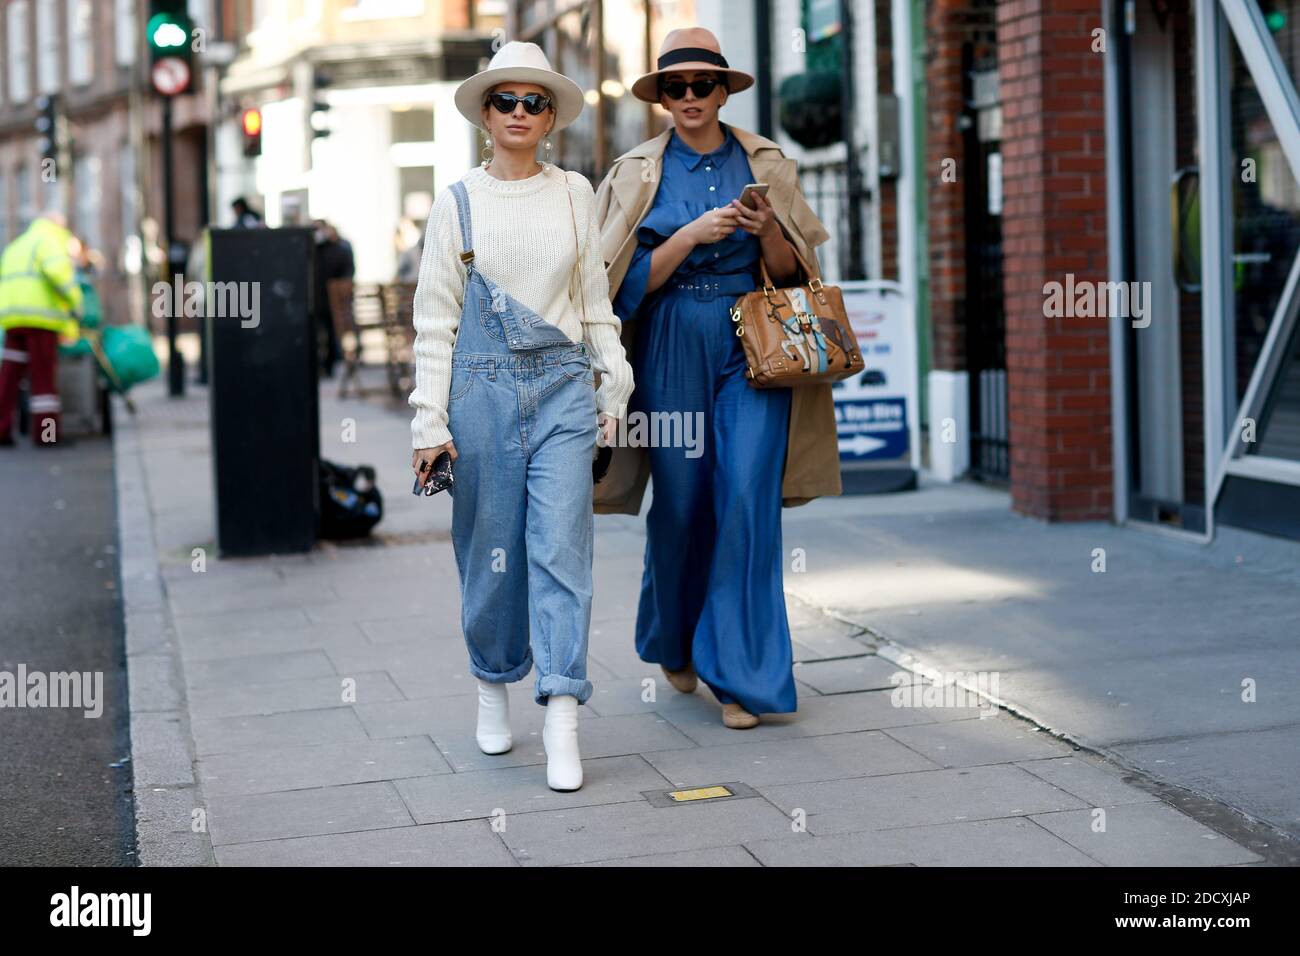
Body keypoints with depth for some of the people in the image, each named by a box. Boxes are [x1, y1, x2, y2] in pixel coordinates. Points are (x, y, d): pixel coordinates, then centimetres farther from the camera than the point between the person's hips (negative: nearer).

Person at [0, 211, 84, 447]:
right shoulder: (49, 241, 3)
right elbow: (57, 269, -19)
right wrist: (75, 300, -16)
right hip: (41, 317, -6)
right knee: (44, 375, -3)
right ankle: (46, 433, -3)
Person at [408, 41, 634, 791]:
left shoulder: (575, 194, 9)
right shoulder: (458, 202, 4)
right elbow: (435, 320, 3)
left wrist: (614, 386, 10)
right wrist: (430, 420, -2)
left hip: (563, 388, 1)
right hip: (483, 386, -1)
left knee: (562, 546, -9)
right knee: (491, 551, 5)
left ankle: (563, 723, -11)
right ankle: (494, 684, 28)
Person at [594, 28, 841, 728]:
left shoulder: (764, 165, 7)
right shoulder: (639, 173, 4)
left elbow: (790, 271, 9)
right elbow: (631, 282, -1)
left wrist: (768, 231, -11)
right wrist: (692, 234, -15)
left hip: (751, 348, 0)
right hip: (672, 349, 0)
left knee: (748, 500, -9)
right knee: (681, 501, 5)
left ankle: (737, 672, -3)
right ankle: (673, 643, 31)